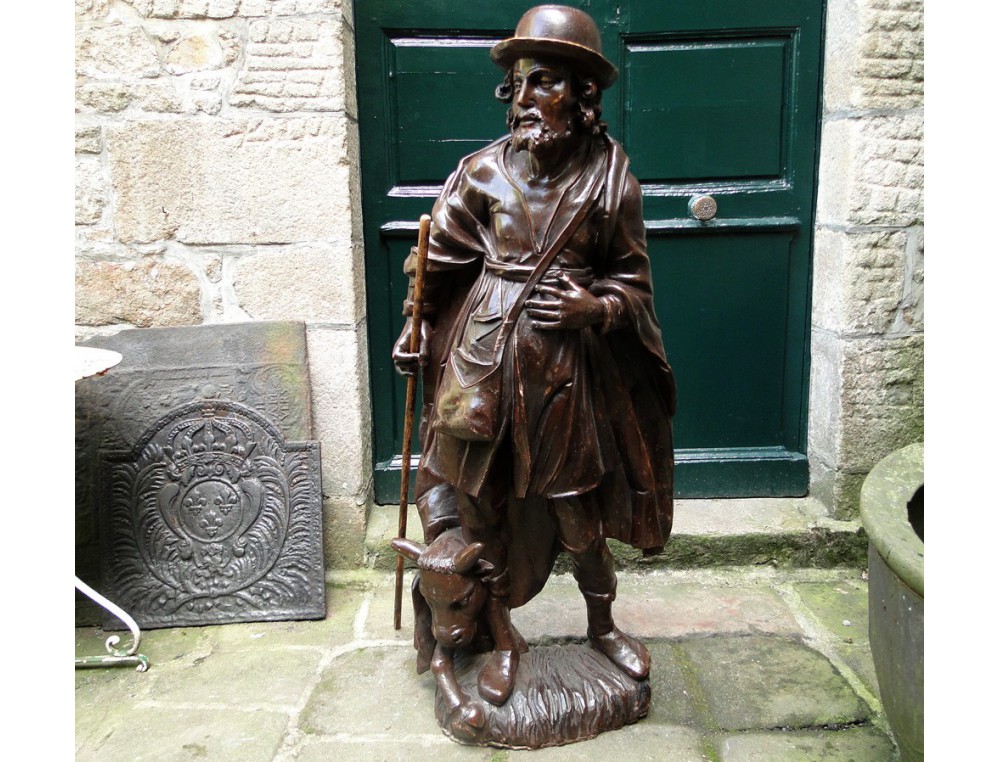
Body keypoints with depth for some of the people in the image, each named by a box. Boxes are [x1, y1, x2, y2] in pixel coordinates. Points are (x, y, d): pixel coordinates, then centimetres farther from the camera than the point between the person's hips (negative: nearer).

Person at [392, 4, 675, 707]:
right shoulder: (484, 170, 0)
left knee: (579, 507, 8)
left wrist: (593, 308, -16)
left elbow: (633, 279, 3)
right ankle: (504, 638, 30)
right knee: (485, 504, 8)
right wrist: (413, 332, 10)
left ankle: (603, 626, 35)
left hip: (566, 365, -1)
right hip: (484, 359, 1)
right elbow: (439, 259, 9)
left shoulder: (609, 175, -2)